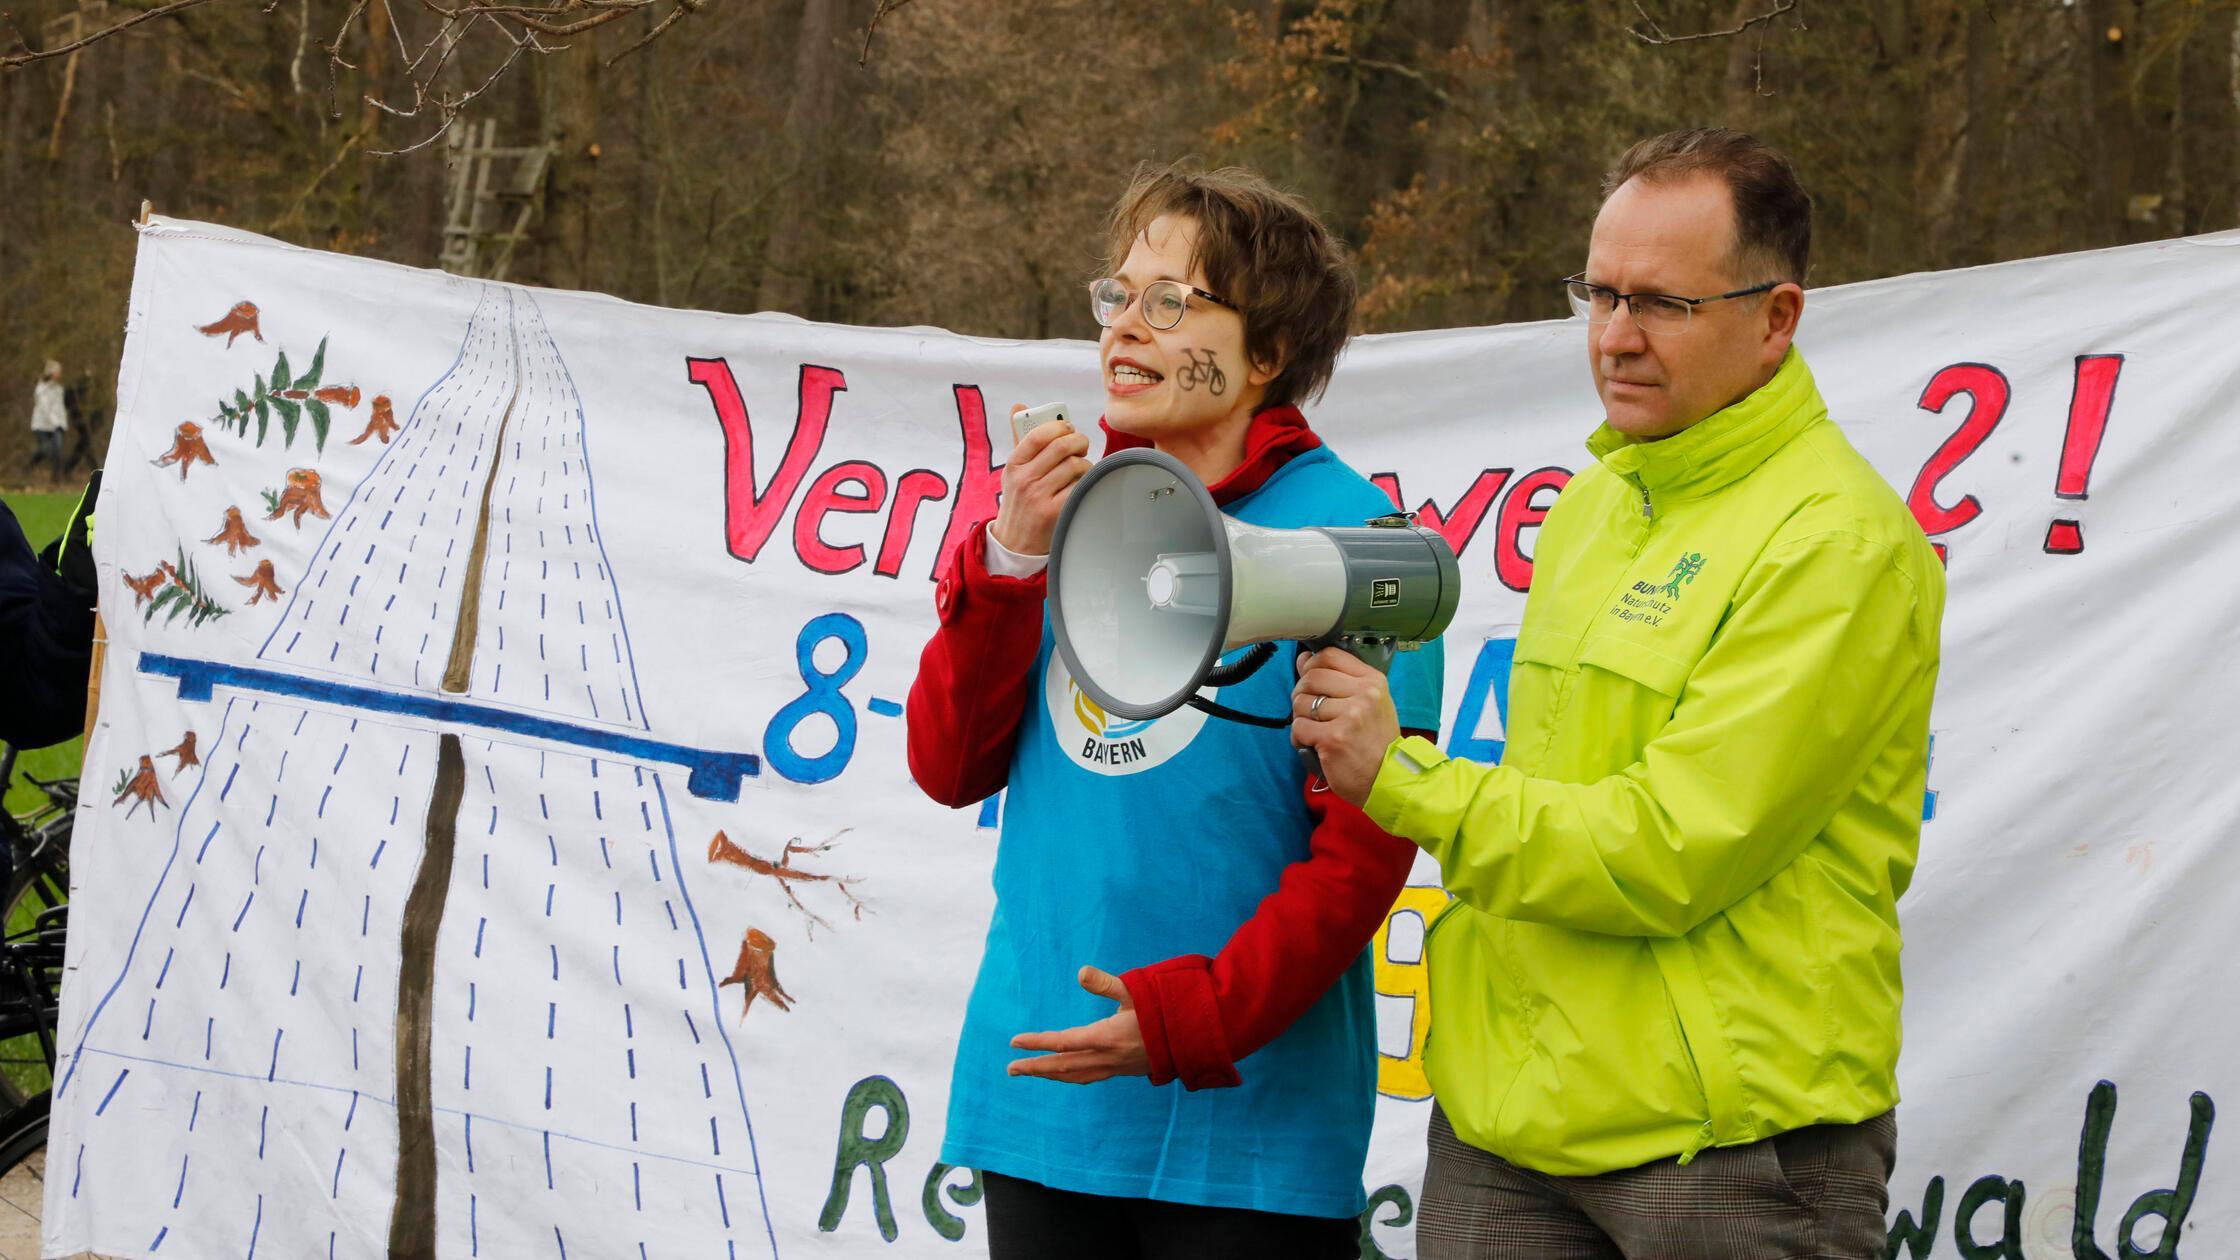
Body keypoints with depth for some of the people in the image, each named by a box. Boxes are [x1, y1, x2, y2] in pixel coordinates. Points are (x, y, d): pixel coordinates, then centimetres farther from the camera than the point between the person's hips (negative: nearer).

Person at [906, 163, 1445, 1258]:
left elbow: (1368, 838, -12)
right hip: (1036, 1084, 5)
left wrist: (1198, 1016, -19)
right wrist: (1008, 562, -7)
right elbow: (951, 768, 5)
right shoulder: (1071, 503, 9)